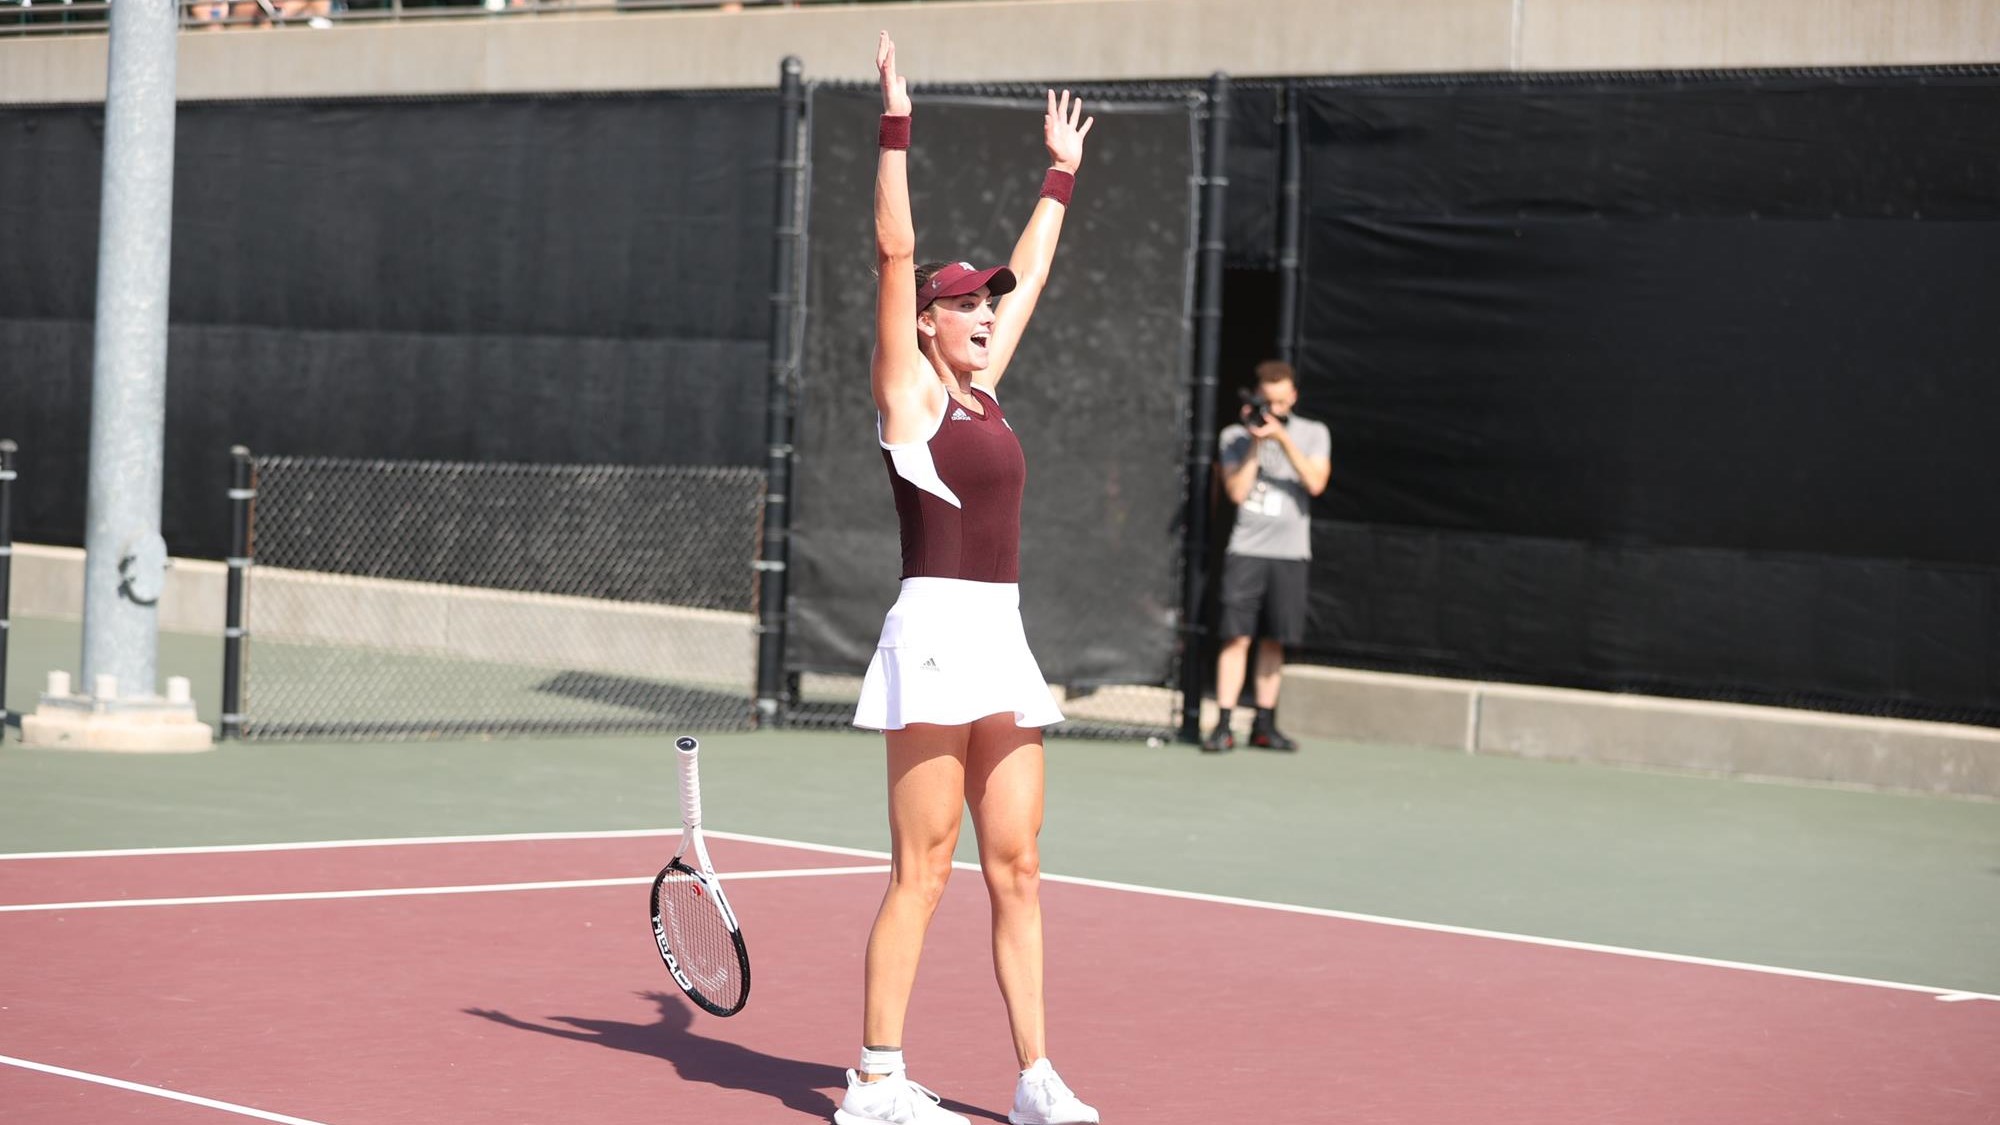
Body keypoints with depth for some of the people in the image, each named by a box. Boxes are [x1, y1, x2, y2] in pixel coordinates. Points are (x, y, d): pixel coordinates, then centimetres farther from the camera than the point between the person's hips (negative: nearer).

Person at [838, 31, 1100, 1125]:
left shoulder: (982, 388, 16)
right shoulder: (909, 389, -2)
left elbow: (1029, 273, 29)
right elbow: (895, 252, -9)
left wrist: (1060, 173, 35)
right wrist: (895, 124, -12)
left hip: (1001, 638, 8)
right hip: (937, 632, -7)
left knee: (1017, 871, 6)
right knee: (921, 873, -5)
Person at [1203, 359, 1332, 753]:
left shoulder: (1313, 434, 6)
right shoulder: (1235, 436, 5)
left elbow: (1315, 483, -9)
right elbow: (1237, 491, -4)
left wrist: (1283, 438, -14)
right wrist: (1256, 443, -10)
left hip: (1290, 553, 1)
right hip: (1246, 548, -1)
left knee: (1274, 641, 6)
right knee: (1237, 636, -8)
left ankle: (1264, 726, 15)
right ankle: (1223, 727, -8)